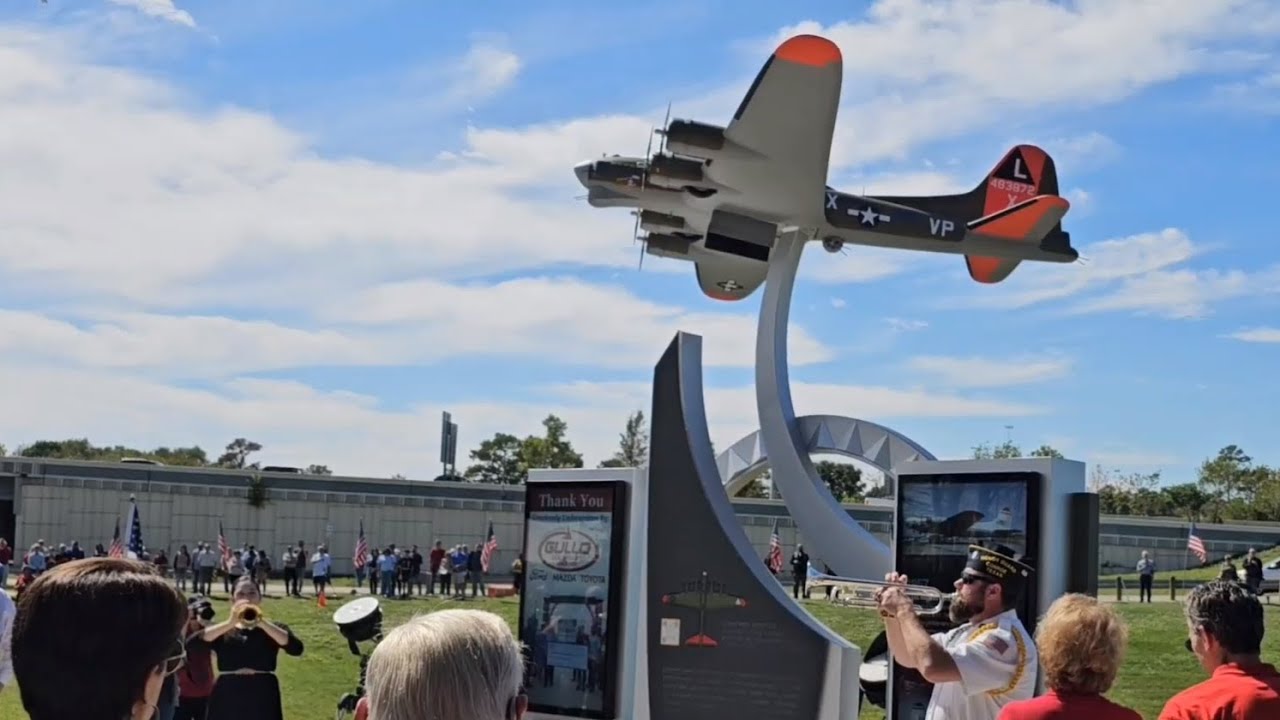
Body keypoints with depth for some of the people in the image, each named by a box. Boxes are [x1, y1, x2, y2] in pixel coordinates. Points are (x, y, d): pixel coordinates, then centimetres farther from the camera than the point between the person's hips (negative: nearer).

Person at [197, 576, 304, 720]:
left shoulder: (273, 628, 11)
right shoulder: (222, 630, 11)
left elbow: (296, 648, -12)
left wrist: (262, 622, -21)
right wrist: (230, 623, -22)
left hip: (263, 701, 0)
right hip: (228, 701, 0)